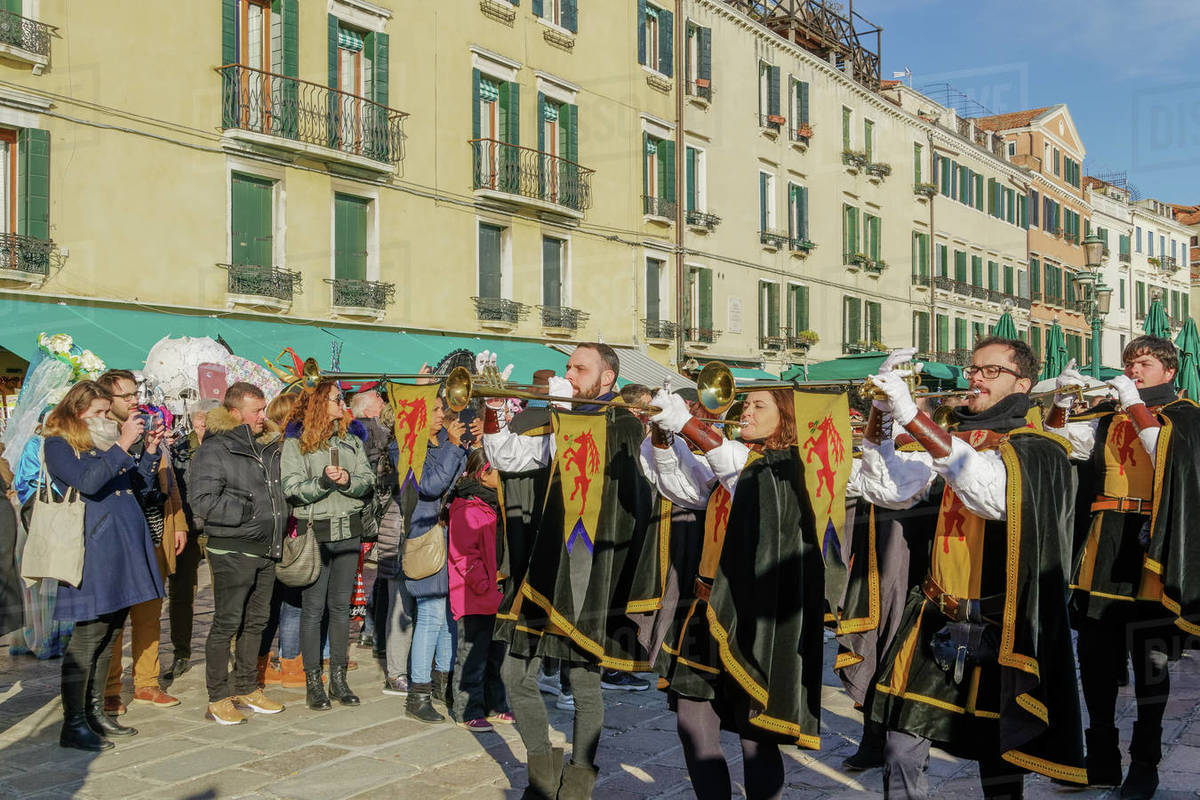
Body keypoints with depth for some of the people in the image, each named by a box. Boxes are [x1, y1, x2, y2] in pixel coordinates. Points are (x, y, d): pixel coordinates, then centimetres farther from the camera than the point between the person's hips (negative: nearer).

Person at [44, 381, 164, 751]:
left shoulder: (106, 441, 19)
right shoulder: (58, 445, -2)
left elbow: (141, 482, 21)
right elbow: (87, 482, -19)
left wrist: (151, 449, 6)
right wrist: (123, 445, -20)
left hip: (125, 547, 8)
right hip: (94, 550, -8)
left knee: (109, 634, 12)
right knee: (88, 636, -7)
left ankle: (95, 711, 21)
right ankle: (73, 724, -1)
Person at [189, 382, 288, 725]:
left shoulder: (266, 448, 14)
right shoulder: (214, 450, -10)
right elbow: (202, 501, -19)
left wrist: (279, 518, 14)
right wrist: (248, 513, -18)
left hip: (266, 551, 8)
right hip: (232, 551, -8)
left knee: (256, 621, 14)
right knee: (227, 623, -3)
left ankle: (247, 689, 26)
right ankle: (218, 699, 6)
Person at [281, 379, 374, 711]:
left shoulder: (351, 438, 11)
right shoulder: (296, 442, -2)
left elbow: (367, 481, 4)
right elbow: (292, 489, -10)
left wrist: (348, 480, -15)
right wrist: (323, 481, -23)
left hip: (349, 529, 4)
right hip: (314, 530, -4)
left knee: (341, 606, 8)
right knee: (313, 607, 0)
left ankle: (339, 679, 16)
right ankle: (313, 683, 8)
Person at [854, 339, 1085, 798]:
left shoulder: (1037, 450, -6)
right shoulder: (949, 441, 11)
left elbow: (993, 493, -27)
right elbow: (886, 491, 2)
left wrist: (912, 418, -31)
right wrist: (878, 417, -12)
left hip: (993, 629, -4)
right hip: (933, 622, 5)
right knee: (901, 754, 5)